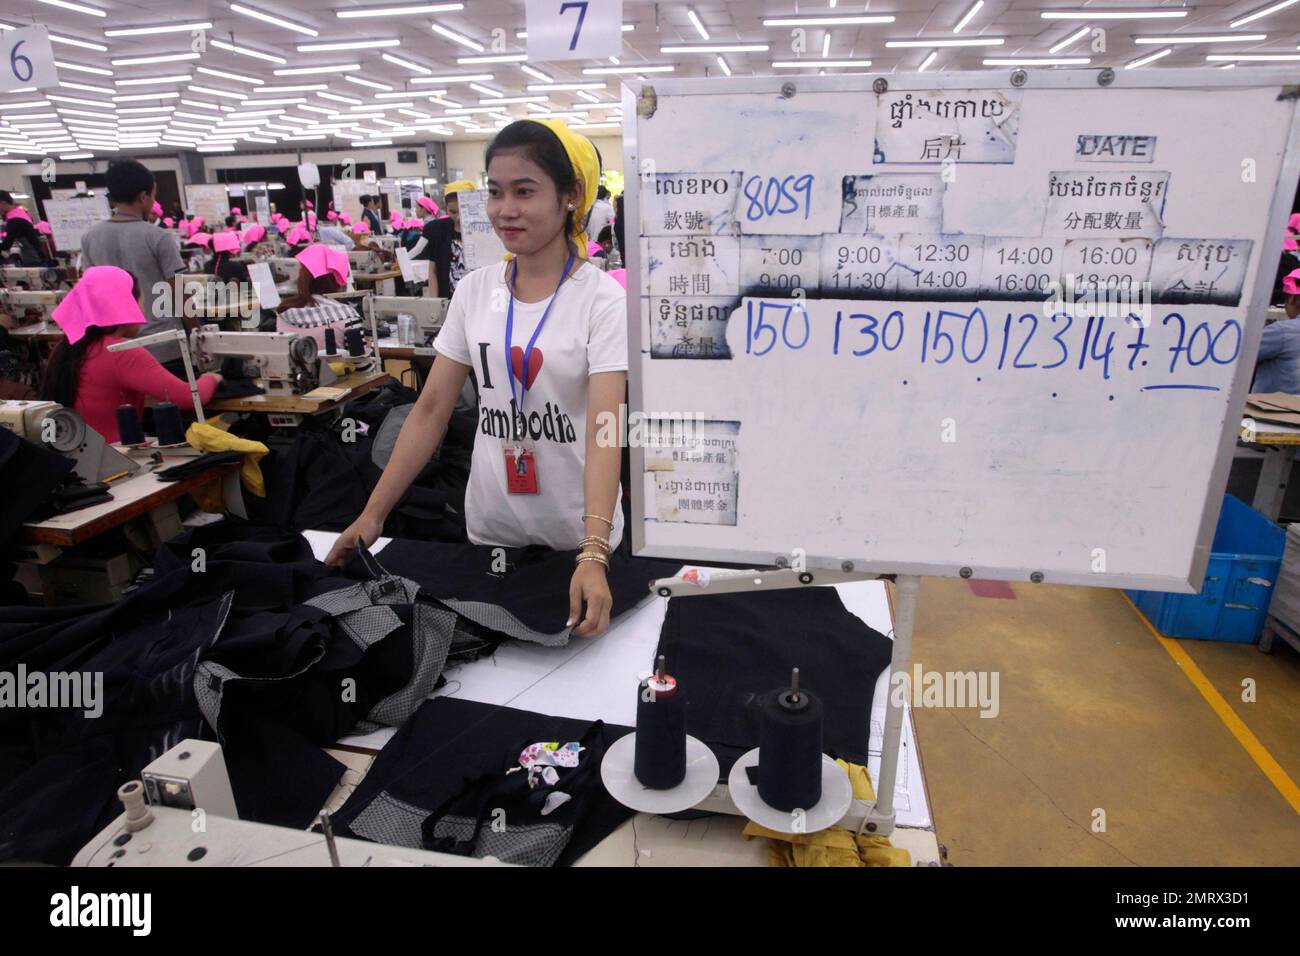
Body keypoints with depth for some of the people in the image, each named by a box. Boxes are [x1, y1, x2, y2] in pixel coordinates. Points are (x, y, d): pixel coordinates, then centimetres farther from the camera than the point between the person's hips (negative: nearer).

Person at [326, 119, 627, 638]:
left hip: (576, 533, -4)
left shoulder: (602, 298, -13)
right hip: (489, 524, 4)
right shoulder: (474, 289, 1)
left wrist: (593, 555, -35)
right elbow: (430, 410, 2)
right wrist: (372, 514, -2)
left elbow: (604, 430, -24)